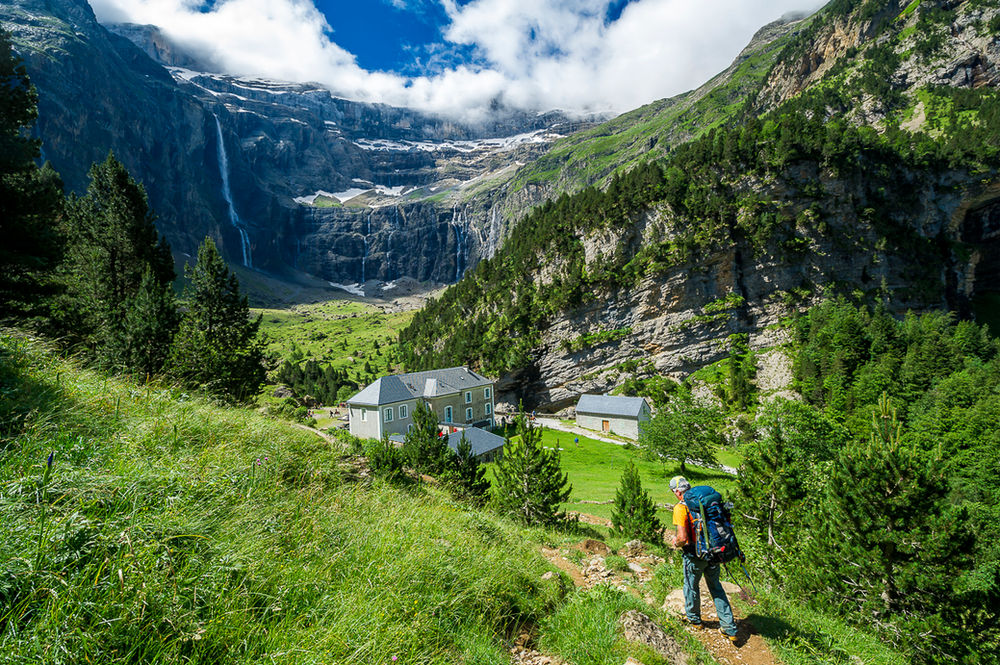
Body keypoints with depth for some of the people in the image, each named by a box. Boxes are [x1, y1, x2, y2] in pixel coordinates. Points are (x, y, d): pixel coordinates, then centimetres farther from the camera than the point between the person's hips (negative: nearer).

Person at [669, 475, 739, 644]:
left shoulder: (680, 508, -20)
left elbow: (683, 538, -25)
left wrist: (676, 542, -3)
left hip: (695, 555, -5)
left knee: (691, 586, 19)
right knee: (716, 587, 21)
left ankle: (693, 618, 39)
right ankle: (729, 628, 22)